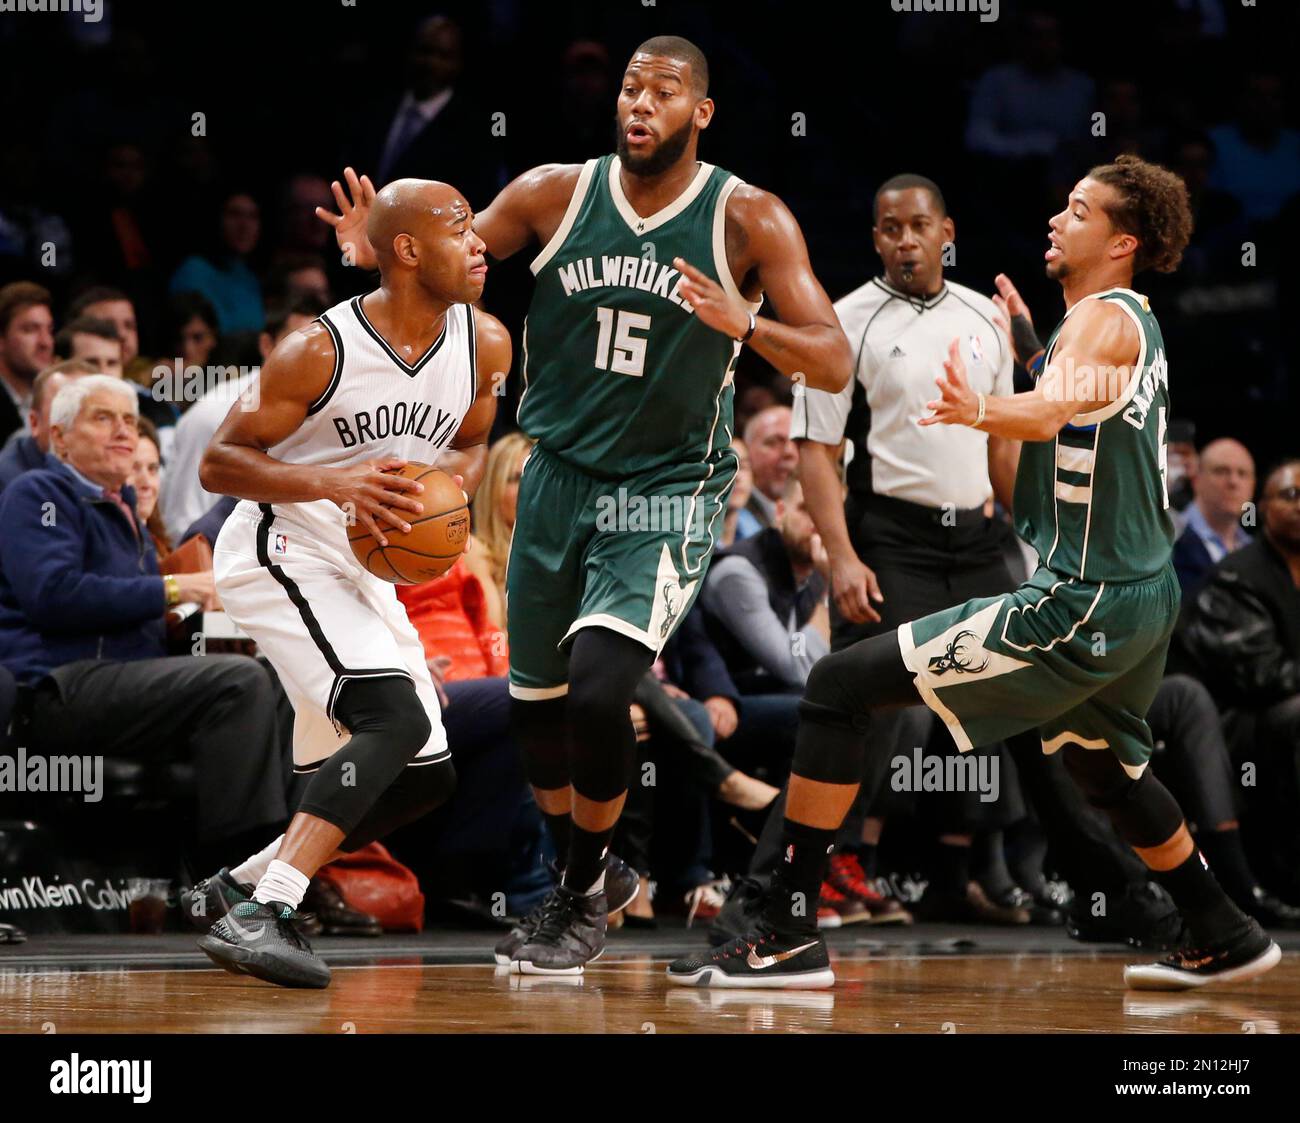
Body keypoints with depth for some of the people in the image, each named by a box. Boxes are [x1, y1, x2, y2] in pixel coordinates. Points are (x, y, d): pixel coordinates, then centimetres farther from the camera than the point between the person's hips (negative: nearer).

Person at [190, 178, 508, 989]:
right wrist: (332, 482, -31)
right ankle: (258, 918, -33)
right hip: (281, 551, -8)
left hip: (363, 573, 8)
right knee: (397, 718, -28)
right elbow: (219, 464, -15)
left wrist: (452, 488, -7)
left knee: (427, 778, 9)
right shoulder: (321, 350, -20)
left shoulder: (485, 345, -3)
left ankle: (245, 884, 21)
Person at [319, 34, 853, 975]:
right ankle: (573, 885, 35)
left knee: (599, 690, -21)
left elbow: (835, 364, -13)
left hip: (669, 493, -4)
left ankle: (586, 902, 0)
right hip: (560, 475, 4)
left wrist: (746, 325, -32)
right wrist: (377, 252, -16)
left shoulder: (749, 220, -11)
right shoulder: (555, 194, -3)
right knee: (539, 702, 11)